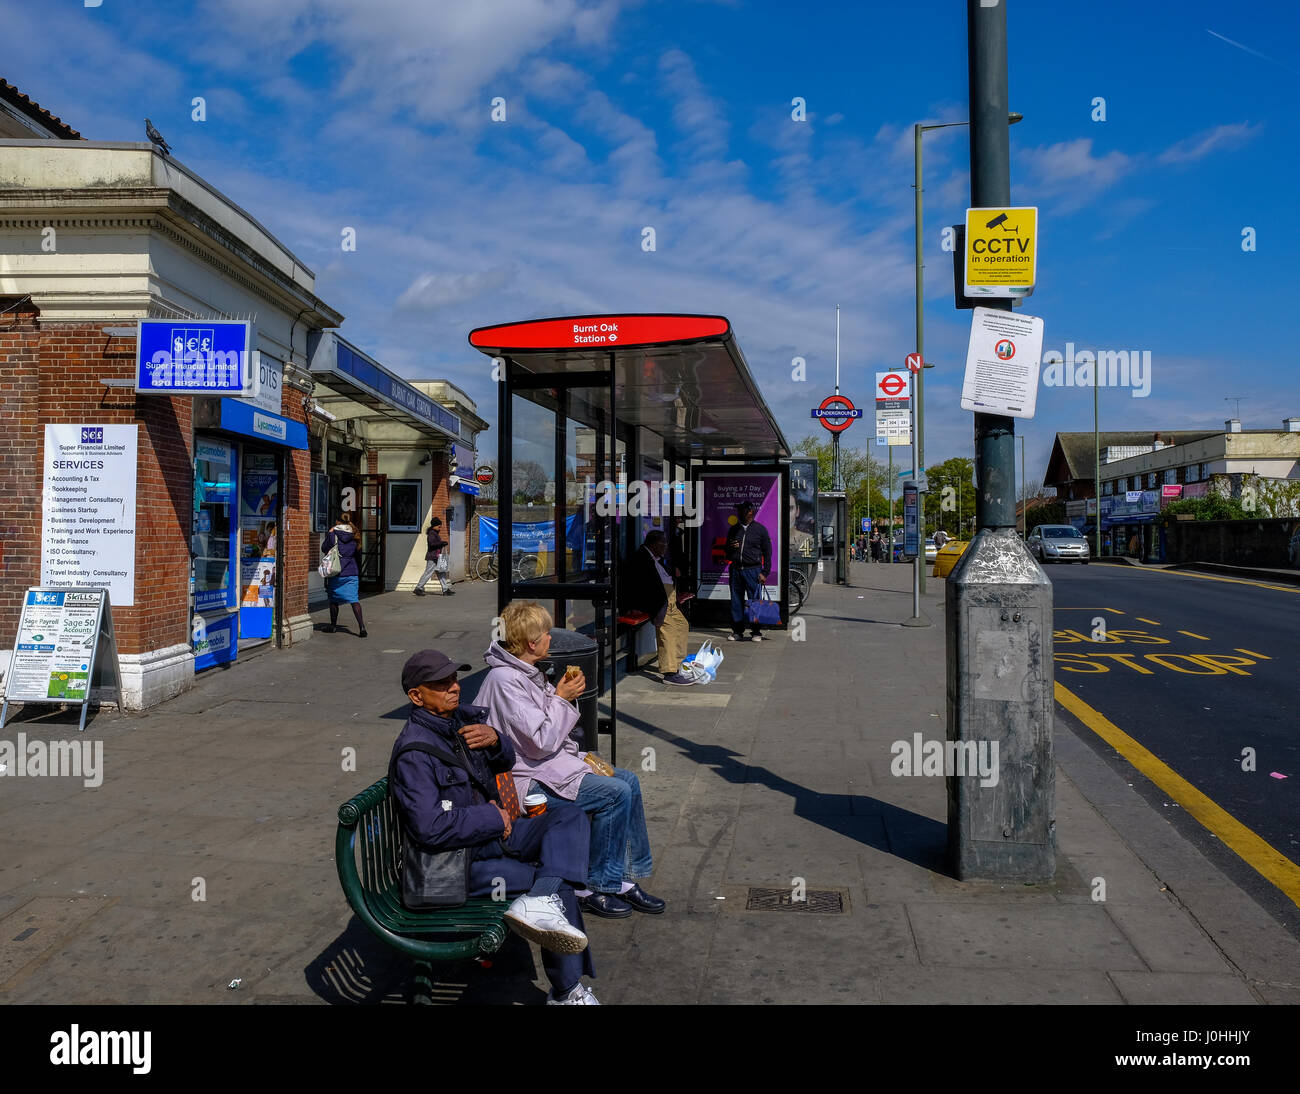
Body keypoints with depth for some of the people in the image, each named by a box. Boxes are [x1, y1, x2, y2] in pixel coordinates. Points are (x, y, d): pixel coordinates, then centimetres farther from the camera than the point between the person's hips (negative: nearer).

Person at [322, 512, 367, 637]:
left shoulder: (333, 534, -4)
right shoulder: (353, 537, 7)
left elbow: (324, 549, 2)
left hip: (336, 572, -2)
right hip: (351, 573, 2)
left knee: (333, 600, 12)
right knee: (354, 599, -3)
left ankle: (333, 625, 22)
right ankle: (361, 626, -15)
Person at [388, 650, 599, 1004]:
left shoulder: (462, 718, 6)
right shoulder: (414, 752, -19)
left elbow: (506, 763, 21)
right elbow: (431, 828, -28)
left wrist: (495, 740, -4)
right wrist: (496, 821, -16)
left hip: (495, 833, 8)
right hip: (462, 860, -8)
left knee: (570, 816, -13)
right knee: (561, 885, -17)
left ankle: (541, 904, -33)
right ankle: (567, 992, -4)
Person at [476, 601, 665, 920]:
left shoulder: (524, 672, 10)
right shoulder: (504, 680, -22)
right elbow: (540, 742, -25)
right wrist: (562, 698, -14)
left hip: (549, 764, 11)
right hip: (528, 783, -11)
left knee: (628, 781, 5)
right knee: (617, 793, -19)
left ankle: (624, 879, 10)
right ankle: (593, 887, -4)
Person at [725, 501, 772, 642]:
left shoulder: (760, 529, 4)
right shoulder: (733, 530, 15)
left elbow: (767, 552, 4)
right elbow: (727, 552, 24)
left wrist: (764, 573, -3)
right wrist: (730, 547, 0)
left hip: (752, 570, -4)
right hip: (735, 570, 4)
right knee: (736, 601, 5)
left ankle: (756, 632, 5)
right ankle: (737, 631, 12)